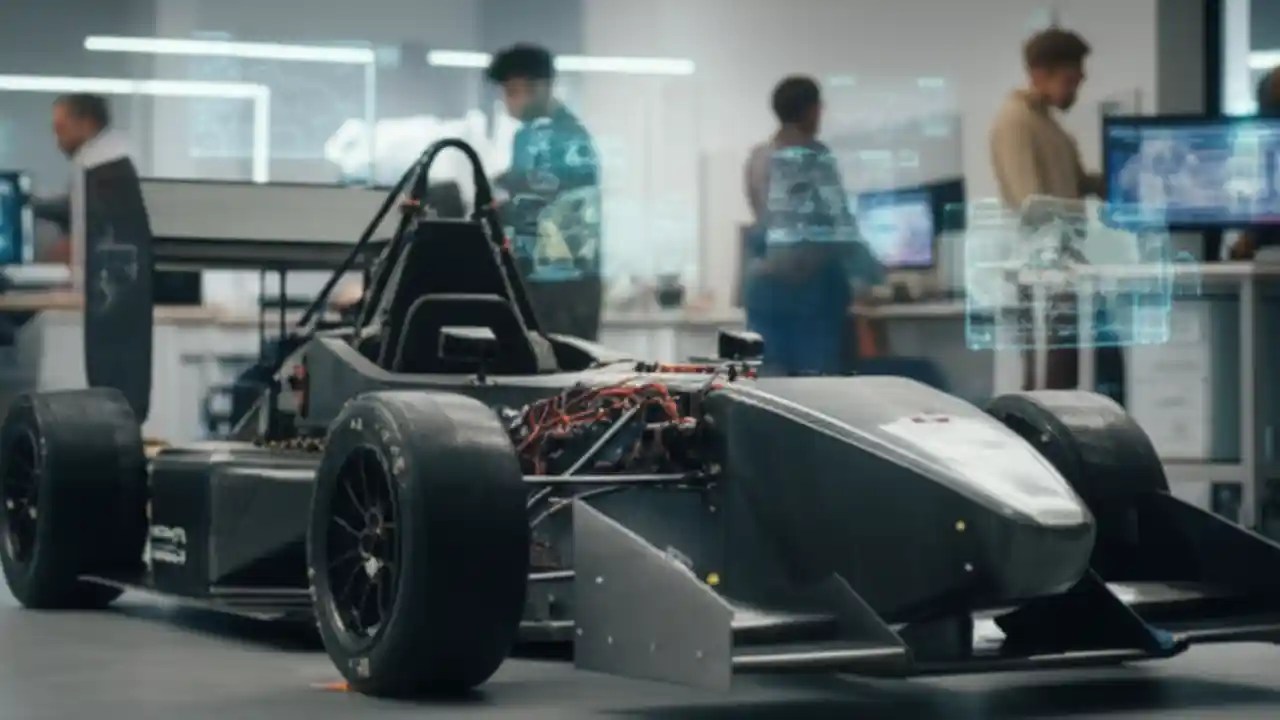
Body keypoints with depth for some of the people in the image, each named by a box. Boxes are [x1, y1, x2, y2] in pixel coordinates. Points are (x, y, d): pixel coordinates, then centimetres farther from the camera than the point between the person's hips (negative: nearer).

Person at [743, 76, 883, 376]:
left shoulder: (758, 158, 11)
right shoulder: (816, 158, -7)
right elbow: (837, 229, -10)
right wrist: (873, 273, 2)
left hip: (766, 283, 6)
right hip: (814, 282, -6)